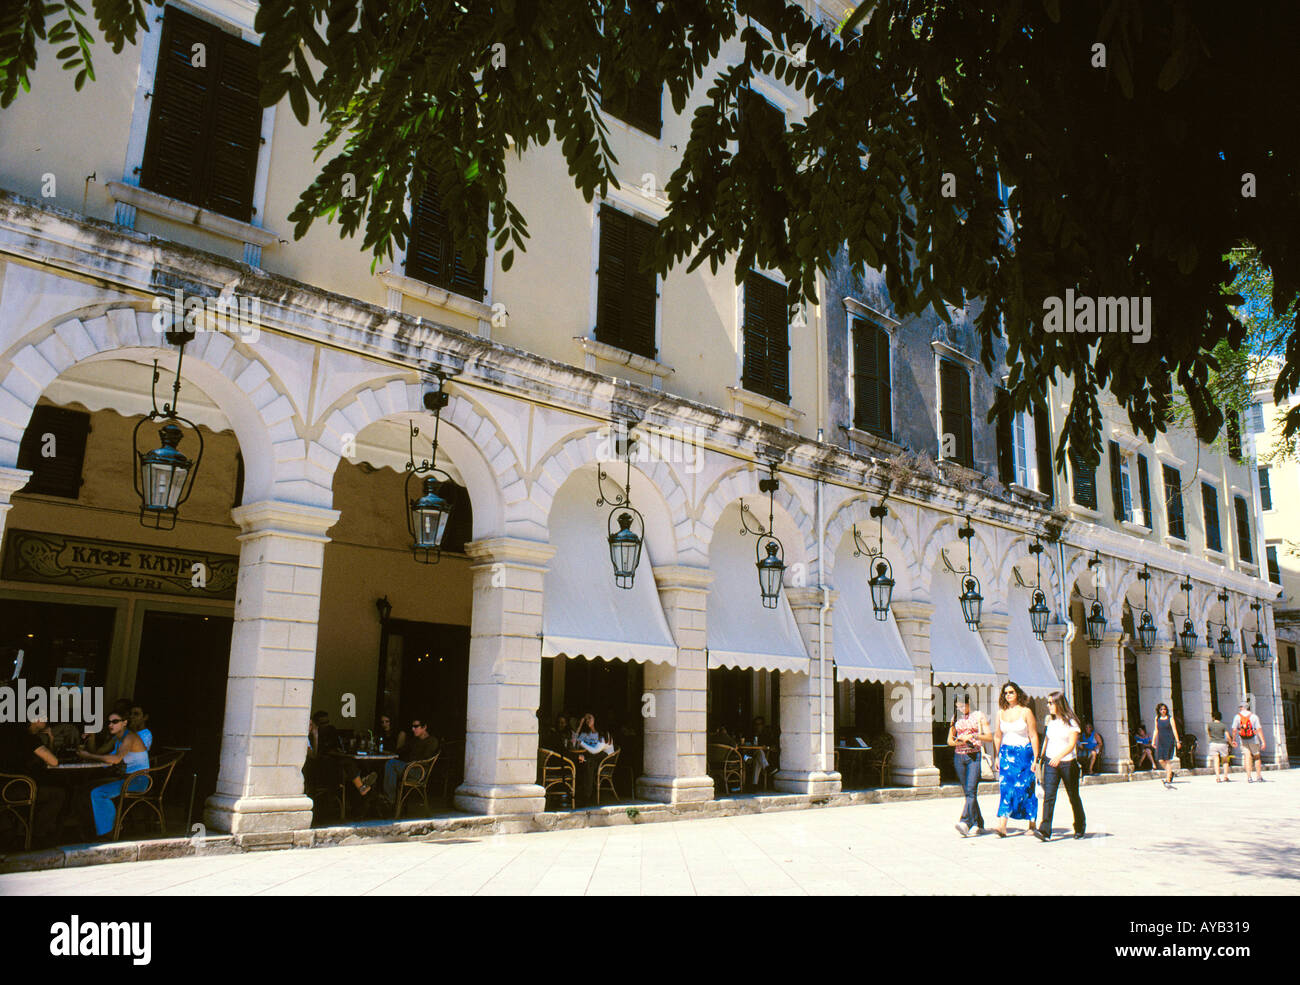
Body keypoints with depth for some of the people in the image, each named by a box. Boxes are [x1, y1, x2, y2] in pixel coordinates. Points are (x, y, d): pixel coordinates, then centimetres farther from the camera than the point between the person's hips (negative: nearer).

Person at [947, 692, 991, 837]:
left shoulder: (979, 715, 3)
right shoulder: (956, 717, 14)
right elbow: (950, 740, 15)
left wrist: (973, 735, -15)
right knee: (967, 791, 6)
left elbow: (990, 737, -1)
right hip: (959, 756, 4)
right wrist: (960, 741, -6)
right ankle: (979, 824, 17)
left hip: (974, 756, -4)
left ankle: (965, 823, -27)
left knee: (971, 790, -17)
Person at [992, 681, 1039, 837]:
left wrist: (1035, 759, -9)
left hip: (1024, 753, -3)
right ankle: (1002, 825, -13)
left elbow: (1033, 736, -5)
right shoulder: (1001, 713, 9)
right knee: (1005, 788, -6)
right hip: (1006, 753, 3)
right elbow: (997, 736, 14)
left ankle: (1032, 825, 12)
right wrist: (996, 757, 10)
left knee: (1025, 789, -1)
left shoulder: (1026, 712, -3)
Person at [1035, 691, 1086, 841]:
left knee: (1073, 797, 11)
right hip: (1050, 762, 4)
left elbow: (1071, 744, -16)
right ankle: (1044, 830, -17)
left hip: (1068, 763, -4)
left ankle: (1080, 826, 33)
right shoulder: (1050, 720, 9)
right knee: (1048, 796, -10)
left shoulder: (1071, 721, -7)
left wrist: (1059, 756, -31)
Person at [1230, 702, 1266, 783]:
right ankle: (1259, 776, 16)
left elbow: (1234, 730, -2)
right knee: (1257, 757, 15)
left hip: (1243, 740, 0)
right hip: (1253, 739, 0)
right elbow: (1259, 729, -8)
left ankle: (1249, 777, -8)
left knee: (1247, 757, 0)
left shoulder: (1237, 717, 0)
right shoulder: (1254, 716, -1)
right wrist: (1263, 741, -8)